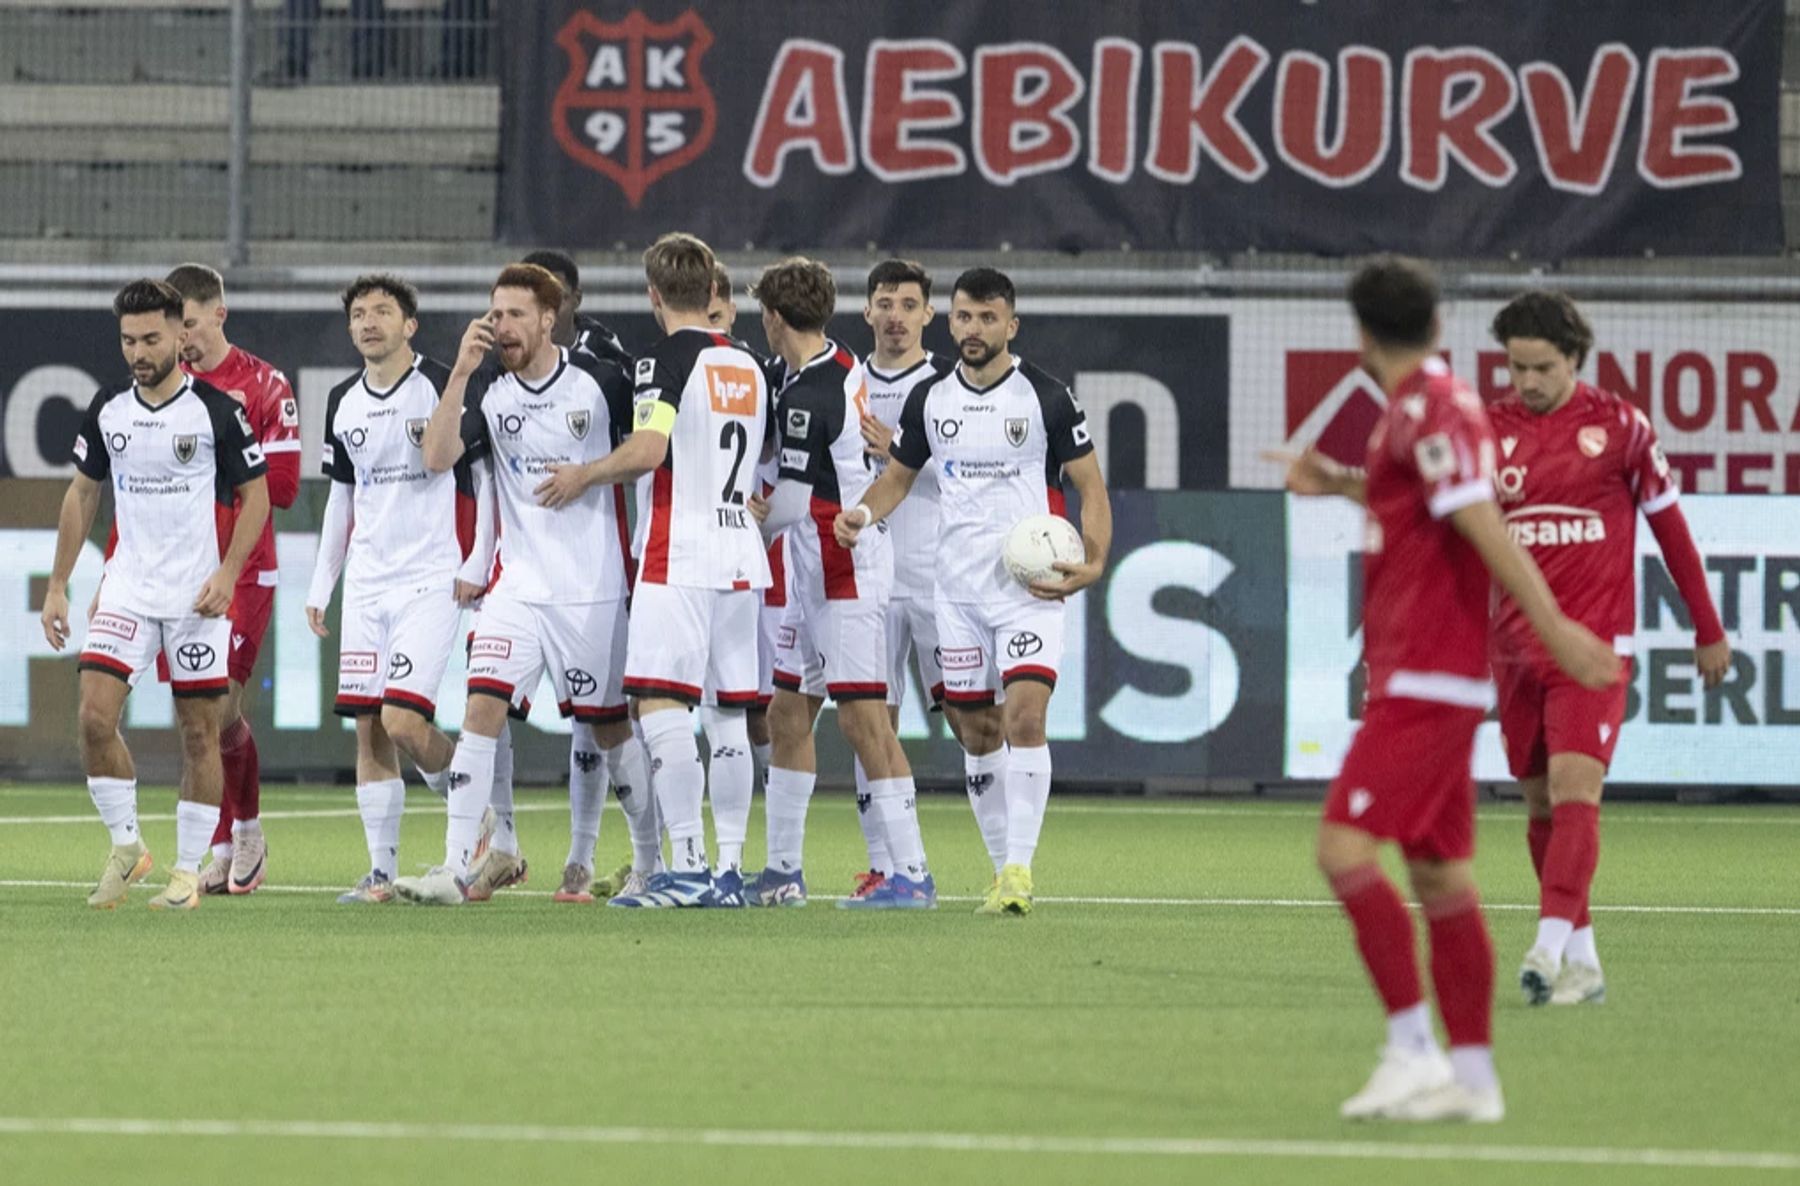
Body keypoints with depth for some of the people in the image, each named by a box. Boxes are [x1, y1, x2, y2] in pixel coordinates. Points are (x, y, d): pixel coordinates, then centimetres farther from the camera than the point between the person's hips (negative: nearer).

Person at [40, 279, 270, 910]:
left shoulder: (217, 410, -8)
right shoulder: (107, 410, 4)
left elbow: (257, 496, -3)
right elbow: (83, 494, 15)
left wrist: (227, 573, -16)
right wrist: (57, 585, 11)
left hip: (198, 594, -3)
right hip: (127, 586, 3)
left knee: (199, 732, 1)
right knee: (95, 715, -10)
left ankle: (188, 870, 11)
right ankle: (125, 847, 6)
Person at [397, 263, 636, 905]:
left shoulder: (600, 381, -3)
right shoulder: (490, 395, 5)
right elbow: (436, 457, -9)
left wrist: (587, 475, -4)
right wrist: (461, 371, -15)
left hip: (592, 585, -2)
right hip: (518, 582, 2)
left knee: (609, 726, 5)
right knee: (482, 706, -13)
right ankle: (458, 865, -15)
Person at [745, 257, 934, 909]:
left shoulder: (811, 396, -18)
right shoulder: (844, 370, 9)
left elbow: (791, 502, -12)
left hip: (844, 577, -10)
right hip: (818, 576, 10)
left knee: (863, 718, -10)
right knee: (788, 713, 13)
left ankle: (913, 874, -11)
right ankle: (783, 869, 18)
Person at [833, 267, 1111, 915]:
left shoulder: (1046, 397, -3)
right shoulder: (929, 399, 8)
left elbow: (1090, 485, 0)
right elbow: (898, 474, 20)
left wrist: (1094, 562, -15)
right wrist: (862, 513, -2)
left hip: (1031, 587, -5)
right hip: (957, 588, 5)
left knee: (1024, 717, -18)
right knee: (976, 732, 7)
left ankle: (1019, 868, -18)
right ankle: (1004, 868, 18)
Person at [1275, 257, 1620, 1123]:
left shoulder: (1428, 412, -15)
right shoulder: (1421, 410, 14)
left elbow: (1484, 525, -22)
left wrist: (1554, 627, -26)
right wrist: (1339, 483, 25)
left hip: (1424, 682, -10)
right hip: (1430, 682, 10)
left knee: (1346, 847, -15)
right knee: (1440, 875, 10)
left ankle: (1413, 1051, -16)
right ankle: (1472, 1075, 11)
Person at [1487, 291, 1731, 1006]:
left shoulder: (1619, 427, -2)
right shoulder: (1487, 431, 5)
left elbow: (1669, 524, 7)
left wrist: (1708, 630, 11)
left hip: (1592, 643, -4)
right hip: (1514, 644, 4)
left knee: (1573, 786, -18)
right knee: (1539, 803, 6)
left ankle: (1551, 945, -28)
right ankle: (1583, 962, 15)